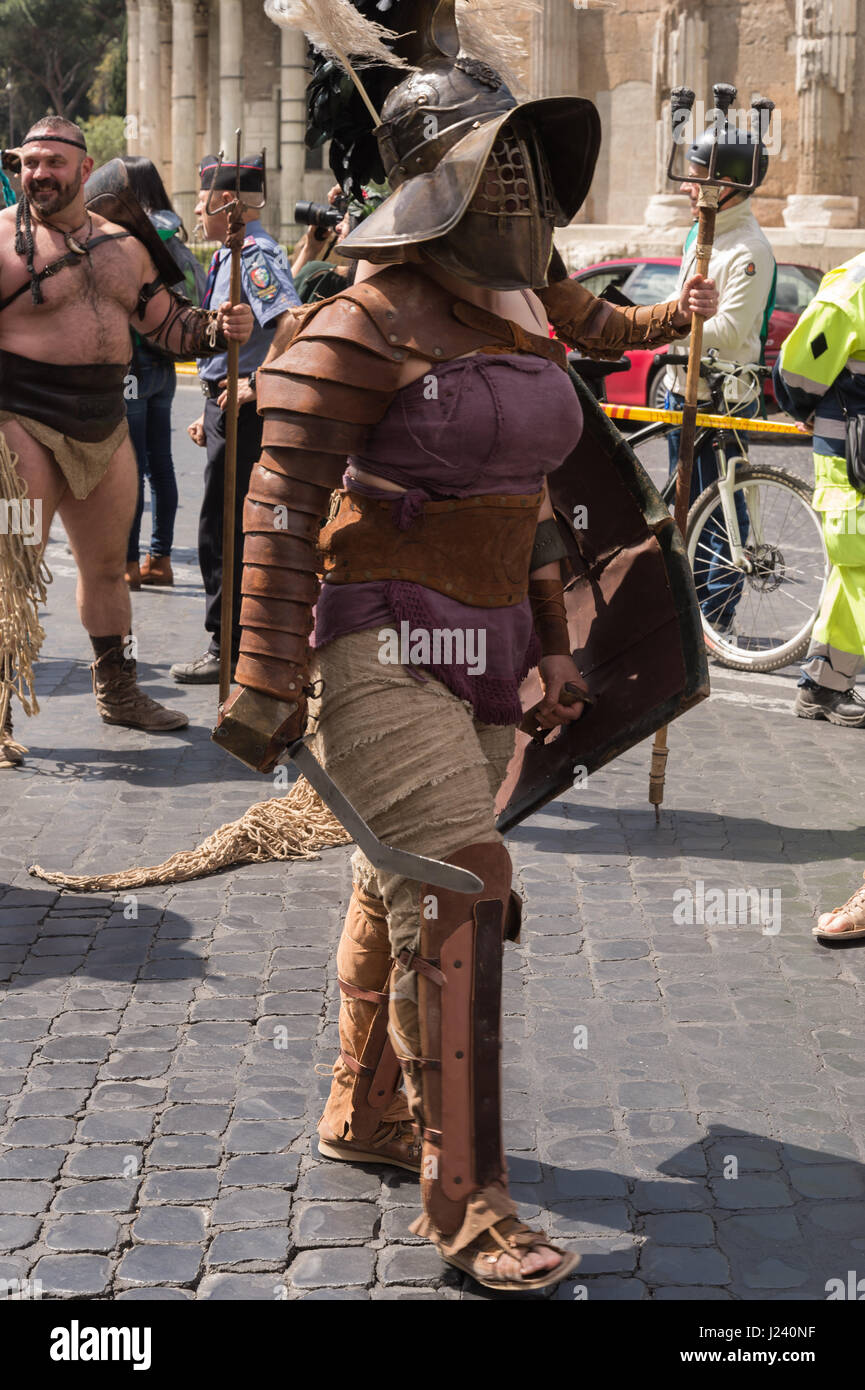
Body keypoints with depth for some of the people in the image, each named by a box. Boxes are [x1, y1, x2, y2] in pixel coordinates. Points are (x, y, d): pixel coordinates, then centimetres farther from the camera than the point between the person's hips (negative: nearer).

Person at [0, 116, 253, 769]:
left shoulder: (123, 244, 12)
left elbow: (166, 322, 19)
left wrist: (217, 329, 0)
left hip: (105, 427, 6)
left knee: (106, 565, 17)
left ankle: (119, 692, 32)